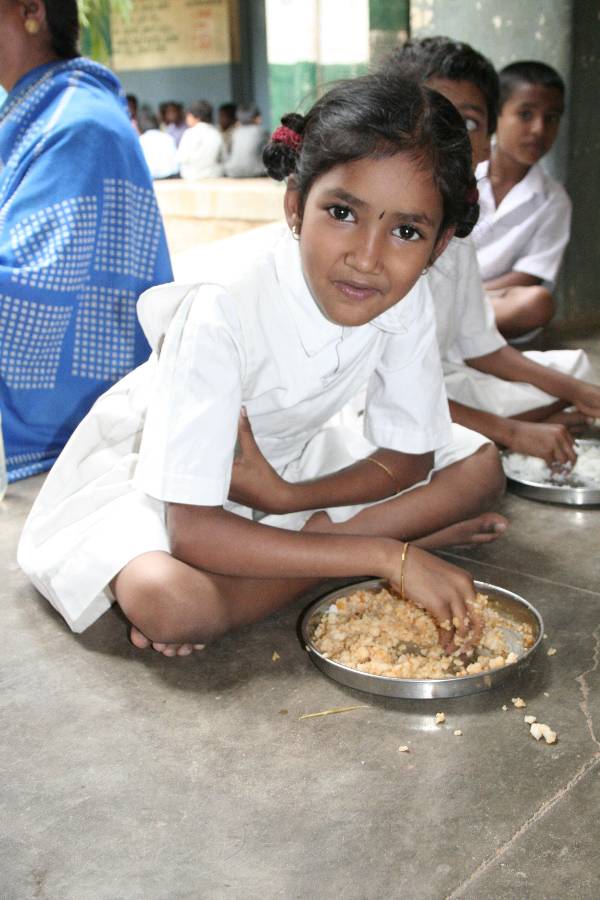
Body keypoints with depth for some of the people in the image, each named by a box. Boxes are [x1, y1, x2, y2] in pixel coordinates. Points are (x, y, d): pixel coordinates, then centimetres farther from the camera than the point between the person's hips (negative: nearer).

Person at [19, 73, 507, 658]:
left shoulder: (406, 299, -18)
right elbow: (190, 531, -35)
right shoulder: (221, 315, -34)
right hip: (149, 473, -5)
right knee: (163, 599, -37)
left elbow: (409, 457, -5)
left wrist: (287, 496, -22)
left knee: (481, 469, -10)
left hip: (284, 466, 6)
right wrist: (387, 556, -37)